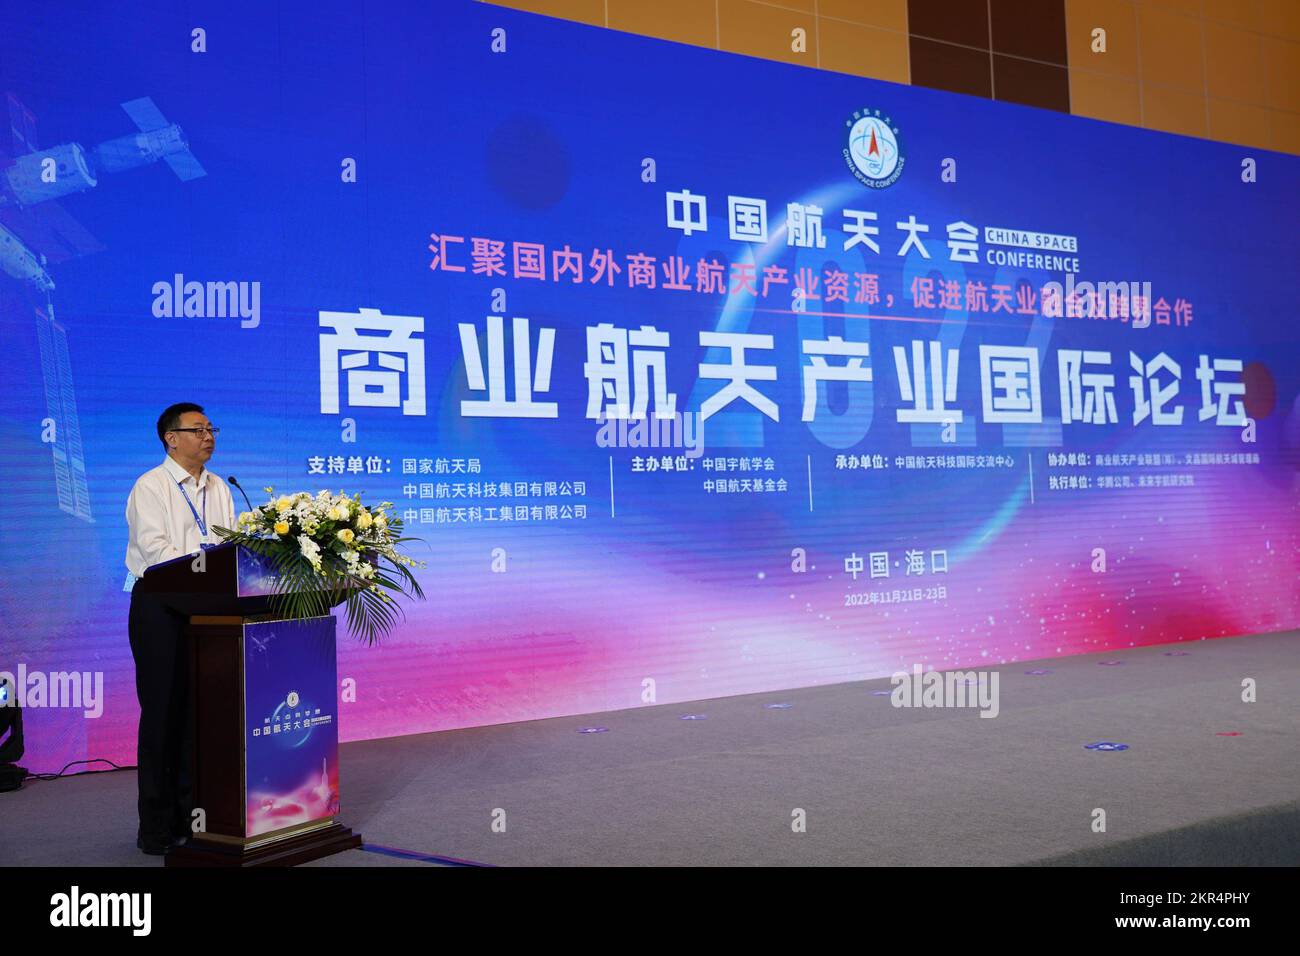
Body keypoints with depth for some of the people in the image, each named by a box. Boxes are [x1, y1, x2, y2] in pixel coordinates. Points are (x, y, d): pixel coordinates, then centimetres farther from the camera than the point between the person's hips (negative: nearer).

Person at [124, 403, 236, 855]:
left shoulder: (219, 488, 14)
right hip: (162, 606, -5)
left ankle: (193, 814, 17)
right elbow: (155, 548, -17)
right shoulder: (151, 486, -5)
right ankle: (157, 826, 7)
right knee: (164, 712, -1)